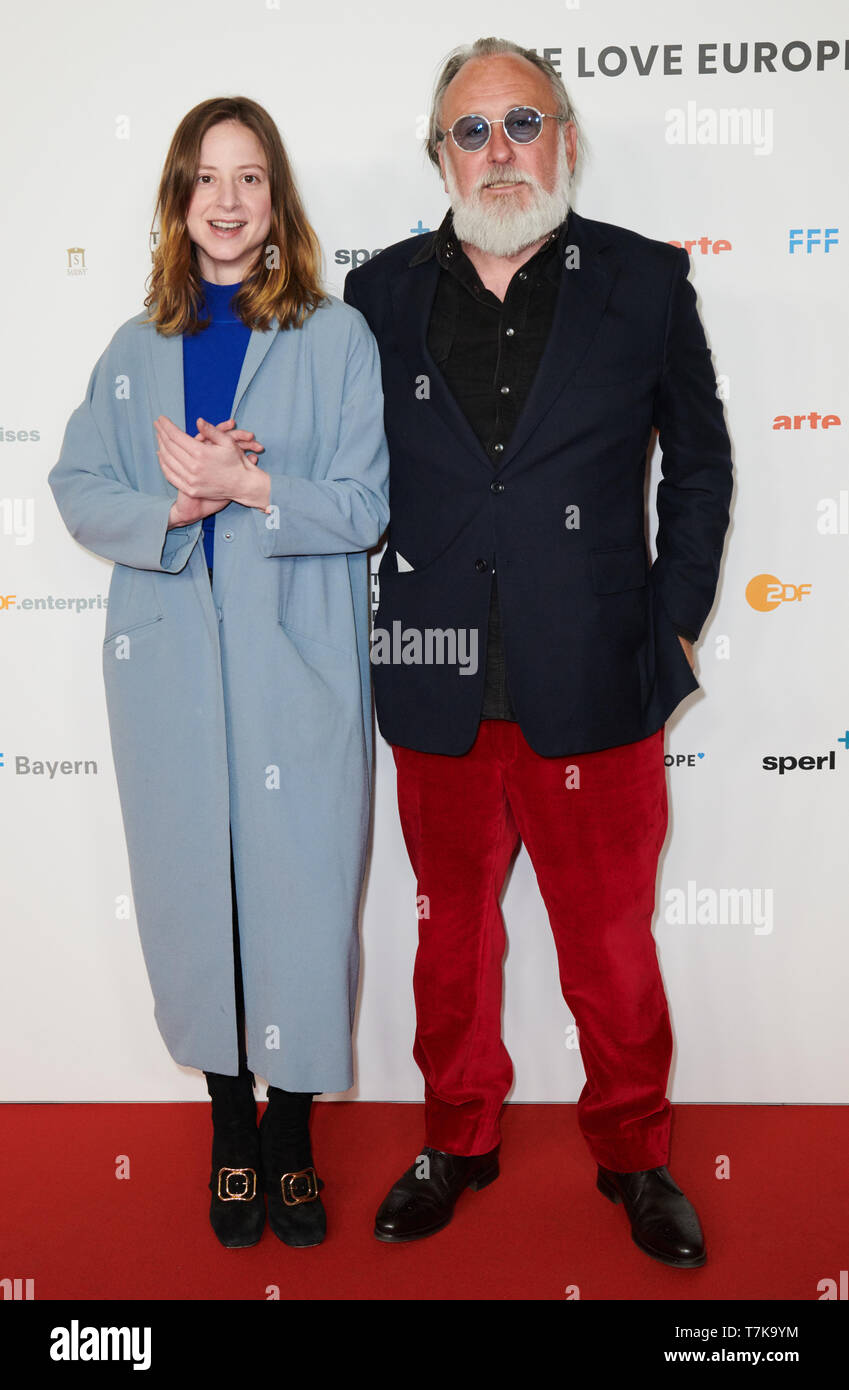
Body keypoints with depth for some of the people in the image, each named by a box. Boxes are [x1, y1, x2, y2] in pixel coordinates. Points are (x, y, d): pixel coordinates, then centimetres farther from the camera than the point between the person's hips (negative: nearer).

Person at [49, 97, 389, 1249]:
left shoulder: (338, 337, 2)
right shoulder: (135, 349, 11)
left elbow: (365, 504, -4)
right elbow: (78, 492, 7)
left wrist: (247, 485, -18)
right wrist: (171, 505, -12)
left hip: (297, 667, -2)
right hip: (169, 669, 3)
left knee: (300, 892, 1)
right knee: (196, 893, 8)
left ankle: (291, 1139, 22)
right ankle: (230, 1132, 27)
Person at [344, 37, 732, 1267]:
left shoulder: (646, 282, 2)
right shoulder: (383, 293, 5)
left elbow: (699, 461, 8)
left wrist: (674, 623, 2)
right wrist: (372, 626, 5)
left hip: (594, 689, -1)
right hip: (437, 688, 2)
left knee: (612, 944, 10)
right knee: (453, 930, 16)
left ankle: (634, 1154, 33)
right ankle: (458, 1139, 38)